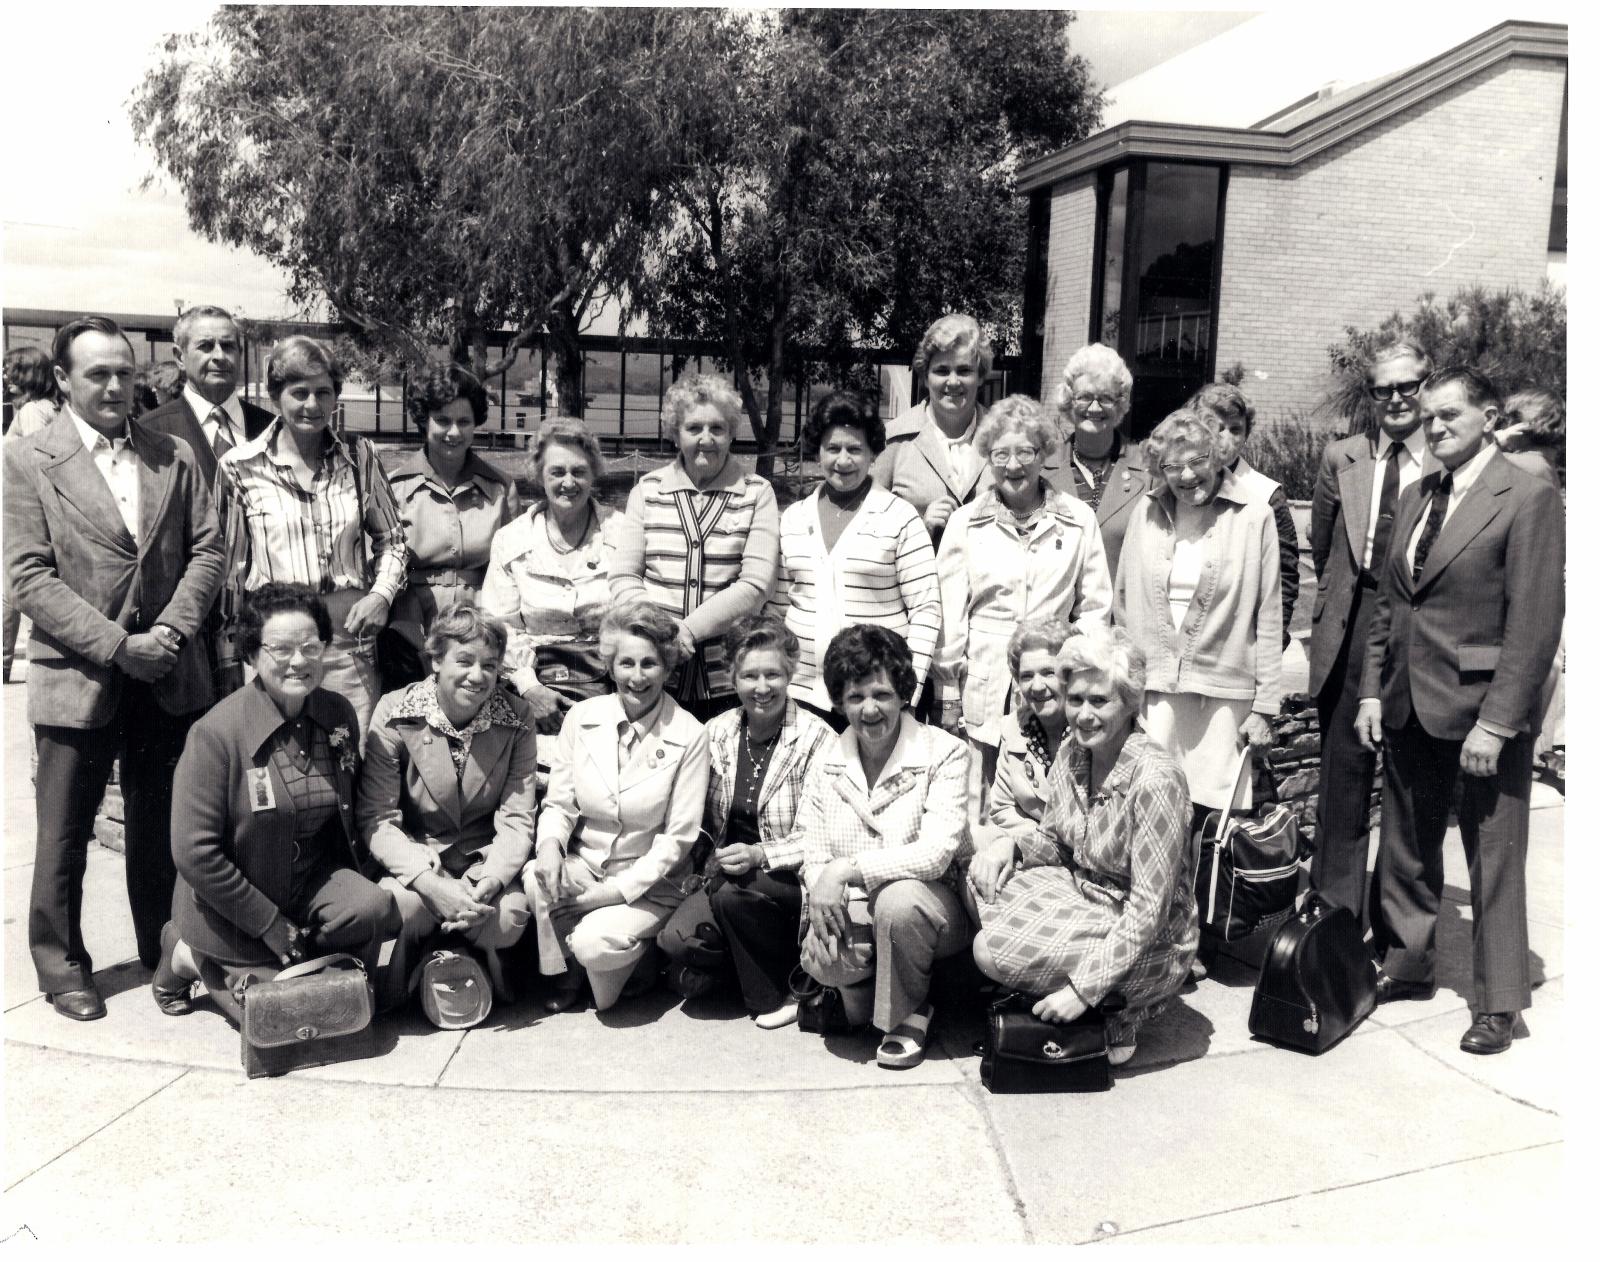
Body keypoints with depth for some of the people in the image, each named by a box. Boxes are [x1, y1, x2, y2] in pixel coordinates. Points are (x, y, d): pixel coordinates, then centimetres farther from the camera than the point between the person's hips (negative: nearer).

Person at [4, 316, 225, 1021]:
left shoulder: (173, 458, 9)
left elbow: (206, 549, 6)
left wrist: (172, 631, -9)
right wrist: (115, 645, -16)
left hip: (166, 674, 3)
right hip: (77, 678, -3)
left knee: (160, 828, 13)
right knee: (64, 835, 8)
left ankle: (166, 956, 26)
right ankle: (62, 965, 23)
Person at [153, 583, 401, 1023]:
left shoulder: (339, 714, -2)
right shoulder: (217, 731, -18)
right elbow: (194, 853, -18)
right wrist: (270, 923, -16)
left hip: (313, 880, 4)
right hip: (231, 904, -4)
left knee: (375, 907, -25)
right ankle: (187, 957, 18)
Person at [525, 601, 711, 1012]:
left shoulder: (688, 736, -12)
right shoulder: (581, 718, -2)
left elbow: (678, 838, -11)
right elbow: (559, 804, 3)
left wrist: (616, 890, -18)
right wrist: (550, 843, -20)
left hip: (647, 883, -3)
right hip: (581, 866, 3)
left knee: (595, 943, -30)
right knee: (533, 881, -29)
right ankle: (570, 965, 0)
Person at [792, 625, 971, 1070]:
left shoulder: (945, 754, -9)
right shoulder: (826, 762, 6)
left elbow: (936, 853, -20)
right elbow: (810, 849, 4)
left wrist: (846, 870, -25)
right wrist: (822, 891, -20)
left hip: (933, 906, -2)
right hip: (850, 910, 2)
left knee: (897, 900, -36)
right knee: (822, 956, -31)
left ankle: (908, 1015, -7)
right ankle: (860, 987, 9)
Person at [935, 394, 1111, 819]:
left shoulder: (1078, 520, 6)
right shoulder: (965, 521, 6)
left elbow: (1094, 608, 9)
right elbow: (950, 613, 5)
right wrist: (948, 694, 3)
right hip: (982, 688, 0)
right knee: (975, 809, 0)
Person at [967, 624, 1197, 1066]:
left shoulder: (1155, 779, -26)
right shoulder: (1074, 752, -2)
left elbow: (1148, 912, -26)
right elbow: (1053, 842, 13)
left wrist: (1084, 989, -26)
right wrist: (1010, 843, -10)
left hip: (1148, 944, -8)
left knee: (990, 949, -20)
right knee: (984, 873, -6)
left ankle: (1115, 1011, 1)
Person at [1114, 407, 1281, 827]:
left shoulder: (1253, 518, -1)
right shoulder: (1147, 513, 6)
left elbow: (1268, 618, 0)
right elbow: (1124, 601, 11)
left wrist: (1264, 708, -2)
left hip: (1223, 690, -2)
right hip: (1151, 686, 2)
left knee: (1211, 813, -3)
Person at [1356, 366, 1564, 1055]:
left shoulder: (1529, 499, -10)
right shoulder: (1416, 499, 12)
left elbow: (1534, 624, -14)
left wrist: (1496, 724, -18)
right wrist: (1372, 690, 8)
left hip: (1482, 711, -6)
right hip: (1408, 708, 7)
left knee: (1493, 861, 5)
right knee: (1405, 849, 16)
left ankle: (1497, 1004, 18)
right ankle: (1405, 965, 34)